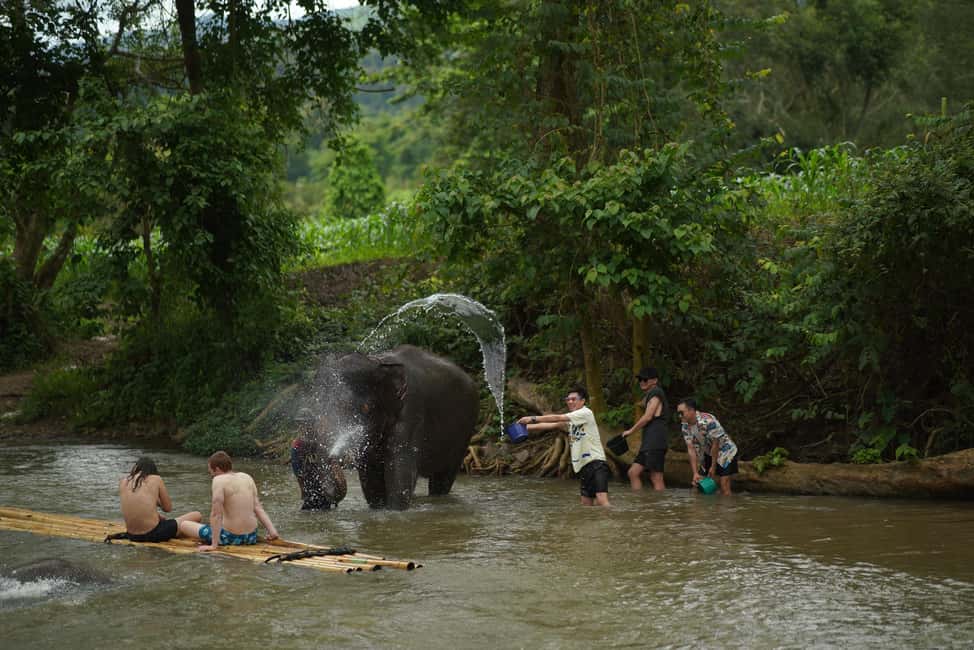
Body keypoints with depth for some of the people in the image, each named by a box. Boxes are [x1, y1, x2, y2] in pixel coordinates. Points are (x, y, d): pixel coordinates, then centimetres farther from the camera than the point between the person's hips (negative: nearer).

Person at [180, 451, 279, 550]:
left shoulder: (219, 480, -15)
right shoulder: (247, 477, 4)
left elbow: (216, 514, -20)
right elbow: (258, 507, 0)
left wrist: (214, 545, -20)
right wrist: (271, 530, -1)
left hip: (230, 537, -6)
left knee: (183, 525, 9)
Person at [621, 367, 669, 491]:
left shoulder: (656, 392, -6)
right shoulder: (649, 395, 25)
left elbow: (648, 417, -11)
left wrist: (631, 430, -2)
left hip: (655, 441, -10)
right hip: (648, 442, 10)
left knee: (656, 478, -12)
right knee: (633, 472, 7)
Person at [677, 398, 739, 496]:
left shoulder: (708, 421, -33)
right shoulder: (686, 427, -12)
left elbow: (715, 444, -25)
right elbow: (691, 449, -10)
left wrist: (713, 467, -16)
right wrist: (695, 473, -16)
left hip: (725, 452, -7)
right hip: (709, 454, 7)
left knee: (724, 487, -12)